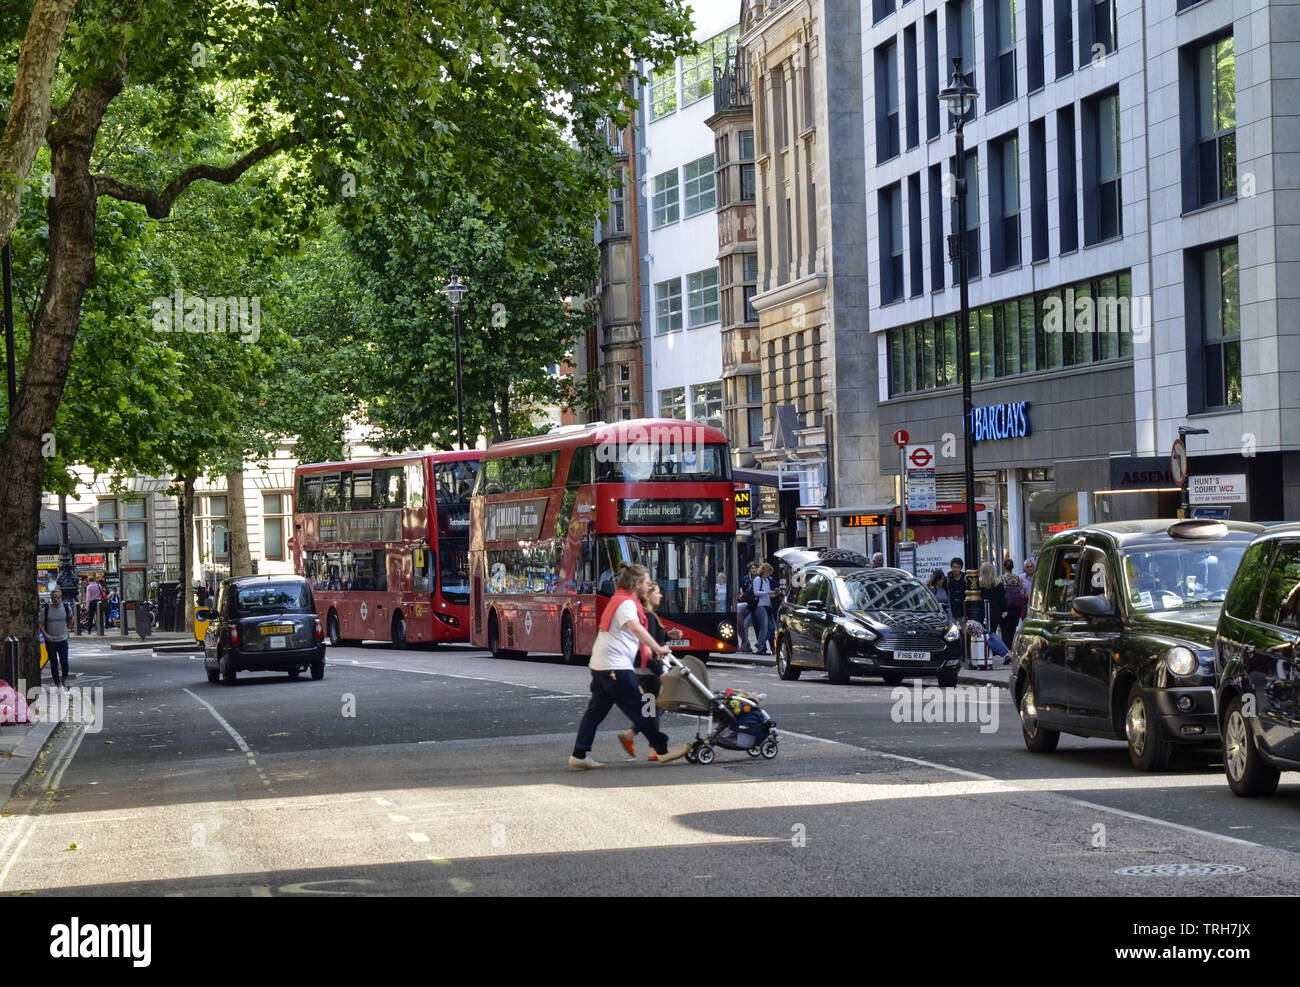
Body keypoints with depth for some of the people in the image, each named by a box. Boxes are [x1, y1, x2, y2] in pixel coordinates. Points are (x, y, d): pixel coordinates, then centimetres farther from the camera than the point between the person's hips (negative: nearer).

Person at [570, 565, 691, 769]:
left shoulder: (619, 601, 21)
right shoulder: (627, 603, -12)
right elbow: (635, 627, -30)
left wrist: (648, 647, 14)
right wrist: (657, 648, -29)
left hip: (599, 665, 10)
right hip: (615, 666, -10)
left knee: (596, 710, 8)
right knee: (637, 708, -3)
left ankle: (579, 755, 5)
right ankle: (662, 750, 2)